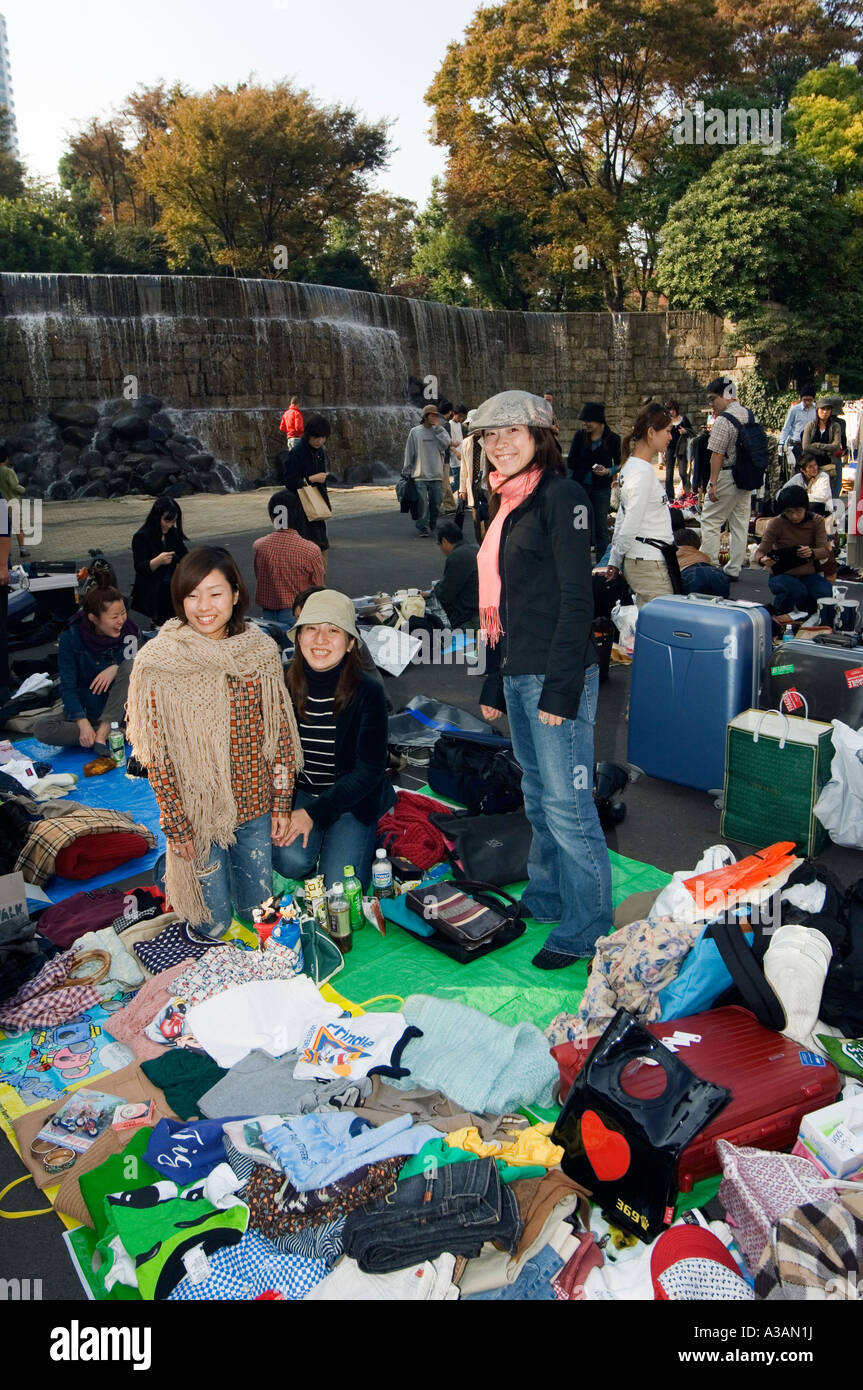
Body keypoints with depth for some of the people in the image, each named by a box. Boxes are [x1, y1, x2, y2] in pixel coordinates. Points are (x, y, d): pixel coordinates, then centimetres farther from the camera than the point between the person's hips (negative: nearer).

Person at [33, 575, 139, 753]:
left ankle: (102, 734, -27)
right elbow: (68, 686, -12)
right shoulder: (71, 636, -12)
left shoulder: (128, 629, -9)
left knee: (130, 666, -25)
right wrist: (82, 722, -27)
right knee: (41, 727, -27)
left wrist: (115, 668, -27)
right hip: (85, 712, 0)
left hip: (117, 711, 1)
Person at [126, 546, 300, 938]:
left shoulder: (261, 650, -7)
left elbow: (281, 732, 0)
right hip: (198, 810, -3)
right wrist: (176, 827, -9)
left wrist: (281, 802, 0)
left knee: (258, 909, 18)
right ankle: (172, 865, 39)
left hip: (254, 805, 3)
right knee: (214, 924, 11)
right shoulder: (158, 662, -16)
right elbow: (156, 753, -11)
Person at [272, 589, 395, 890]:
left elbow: (369, 771, -14)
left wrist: (313, 813, -19)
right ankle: (318, 835, 11)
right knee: (291, 862, -24)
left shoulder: (367, 693, -17)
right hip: (299, 792, 2)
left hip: (352, 798, -2)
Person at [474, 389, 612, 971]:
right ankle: (545, 899, 32)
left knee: (567, 804, -3)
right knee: (538, 797, 18)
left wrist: (562, 685, -19)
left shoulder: (561, 496, -8)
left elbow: (576, 598, -15)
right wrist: (494, 683, 20)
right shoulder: (508, 504, 18)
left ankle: (588, 929, 10)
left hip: (557, 675, -9)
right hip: (518, 674, 9)